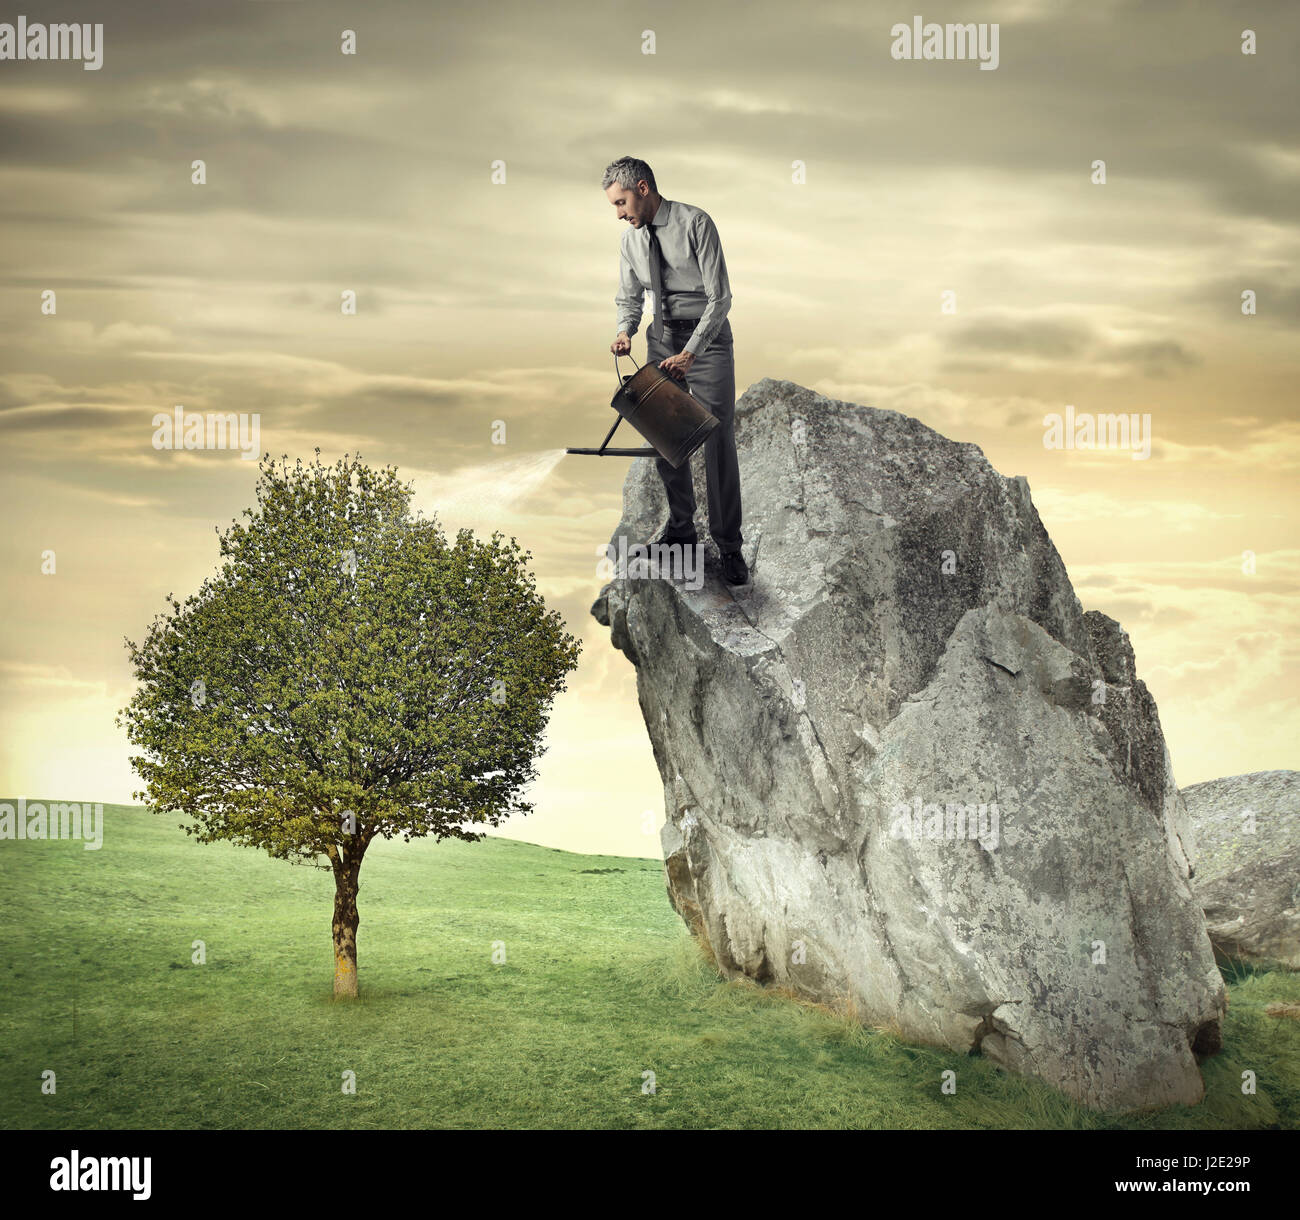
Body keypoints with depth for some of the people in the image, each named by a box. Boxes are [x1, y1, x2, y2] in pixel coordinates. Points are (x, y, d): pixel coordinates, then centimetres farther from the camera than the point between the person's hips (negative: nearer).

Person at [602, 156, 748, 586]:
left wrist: (690, 352, -26)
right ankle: (679, 527, 25)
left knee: (718, 441, -7)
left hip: (707, 336, -6)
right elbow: (629, 296, 15)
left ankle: (729, 545, 0)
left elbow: (720, 296, -18)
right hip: (662, 336, 6)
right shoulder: (631, 236, 3)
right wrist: (625, 330, -8)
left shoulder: (695, 224, -17)